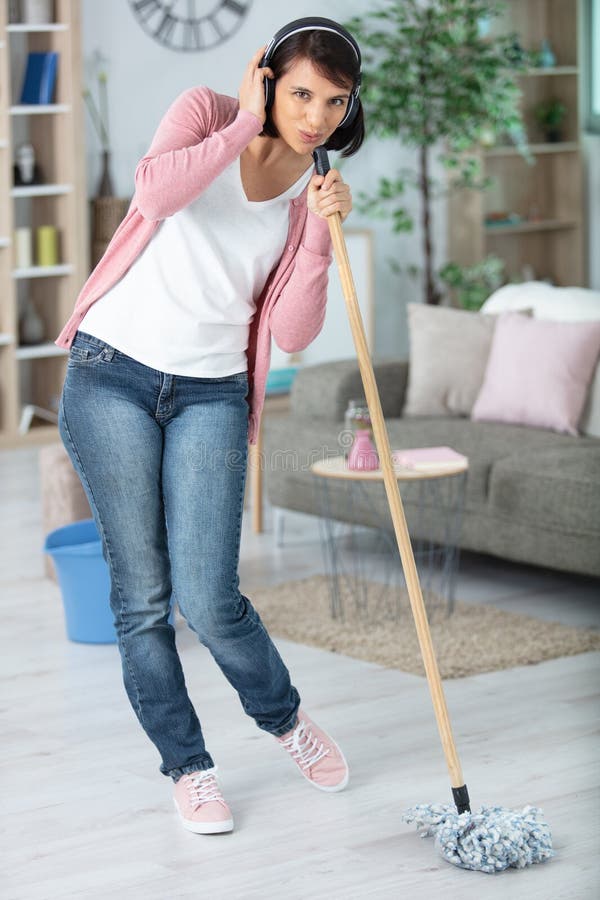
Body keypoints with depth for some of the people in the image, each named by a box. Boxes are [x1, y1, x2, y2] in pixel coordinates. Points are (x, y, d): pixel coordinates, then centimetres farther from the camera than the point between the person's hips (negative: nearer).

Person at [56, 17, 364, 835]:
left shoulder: (311, 195, 5)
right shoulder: (206, 113, -2)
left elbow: (290, 334, -3)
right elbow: (156, 191, -24)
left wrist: (319, 234, -13)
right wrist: (244, 123, -15)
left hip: (211, 397, 2)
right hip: (113, 375, -1)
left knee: (209, 599, -7)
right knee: (142, 595, 2)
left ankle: (285, 719, 22)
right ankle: (187, 767, 18)